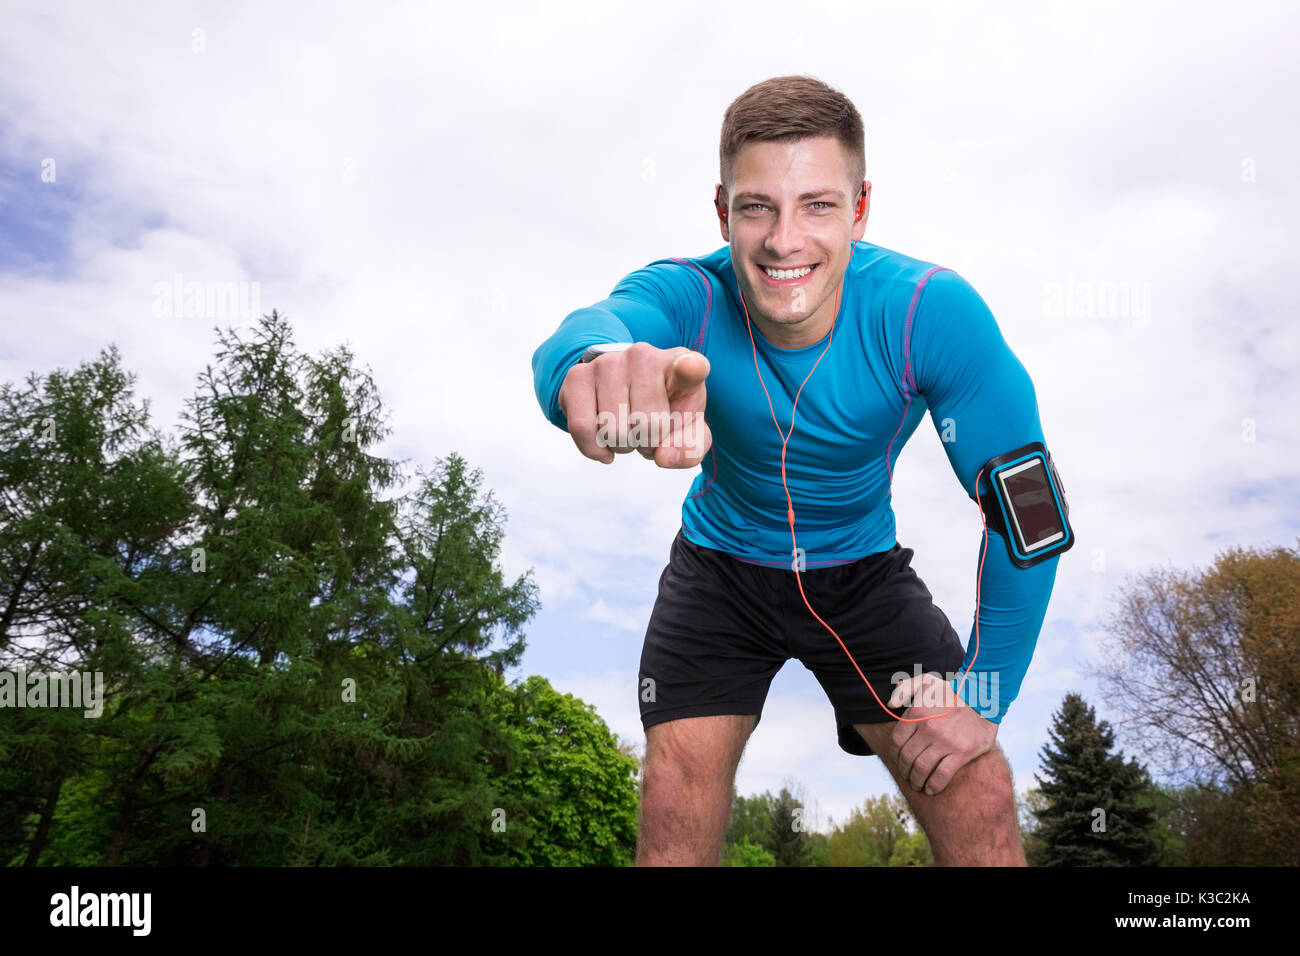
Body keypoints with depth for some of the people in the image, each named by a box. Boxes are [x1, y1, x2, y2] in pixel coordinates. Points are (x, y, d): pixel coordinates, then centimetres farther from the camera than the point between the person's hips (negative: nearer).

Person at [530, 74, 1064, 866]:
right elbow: (590, 327, -50)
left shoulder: (930, 312, -26)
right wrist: (596, 363, -76)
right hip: (722, 566, 0)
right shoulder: (688, 297, -26)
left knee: (980, 810, -10)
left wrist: (985, 696, -20)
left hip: (865, 569, 1)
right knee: (674, 817, -10)